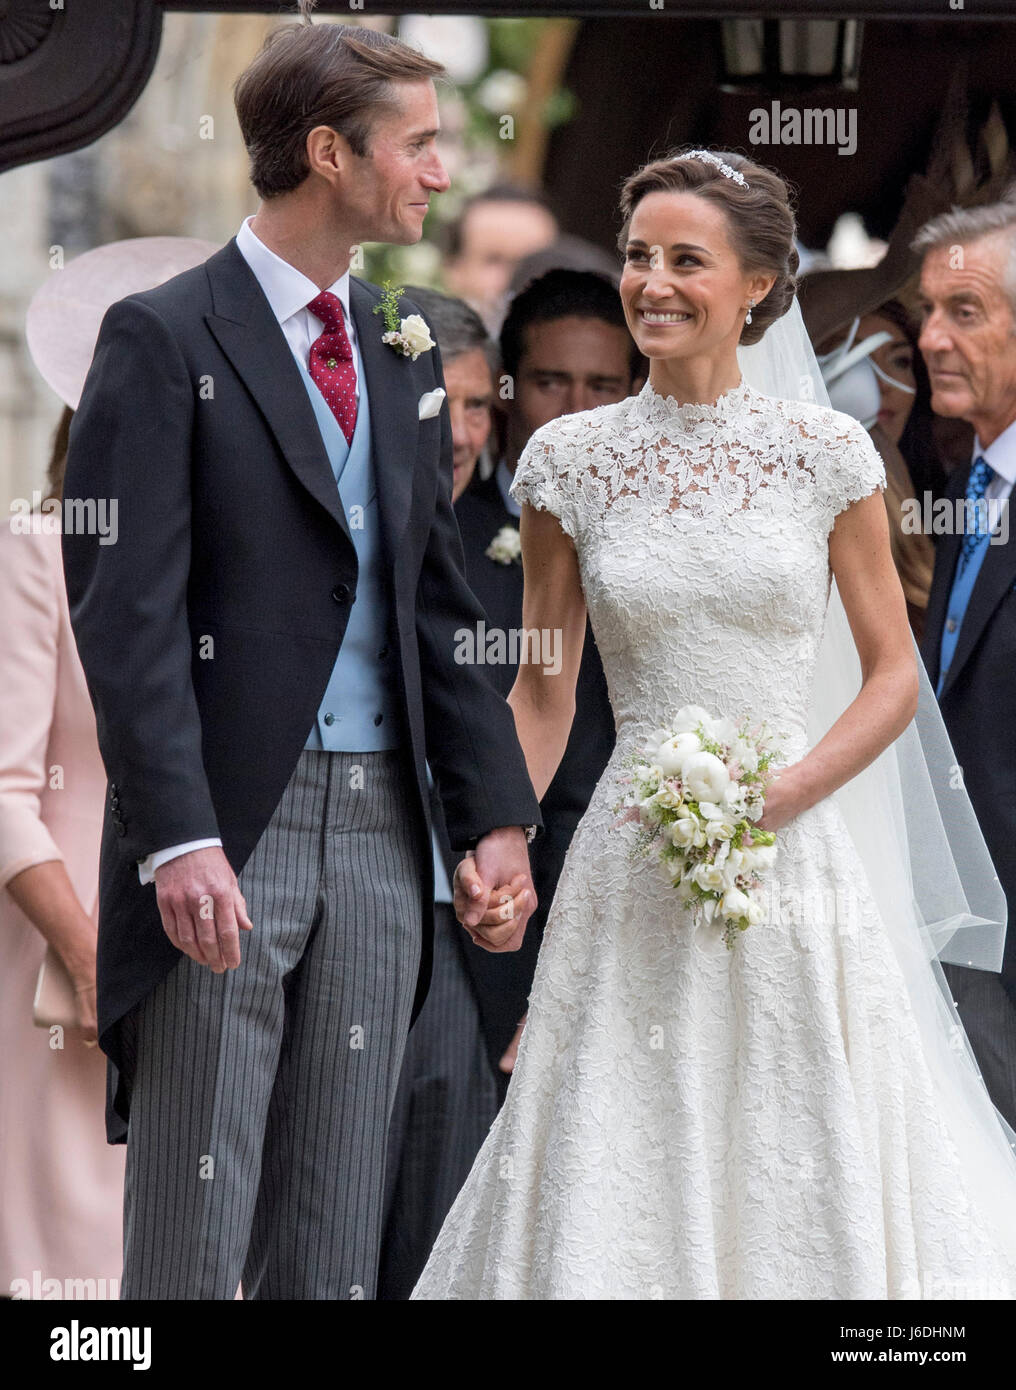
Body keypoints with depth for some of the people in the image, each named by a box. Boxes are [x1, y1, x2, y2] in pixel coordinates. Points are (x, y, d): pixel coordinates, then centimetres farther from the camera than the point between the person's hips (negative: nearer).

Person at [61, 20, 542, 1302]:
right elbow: (126, 610, -13)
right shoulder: (165, 340, -7)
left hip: (379, 824, 6)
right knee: (191, 1226, -3)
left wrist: (495, 809, 10)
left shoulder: (403, 350, 15)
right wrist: (176, 838, -22)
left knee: (335, 1236, 10)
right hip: (229, 827, -6)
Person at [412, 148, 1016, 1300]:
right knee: (620, 1188, 0)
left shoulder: (826, 451, 1)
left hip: (794, 861, 0)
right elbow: (540, 693, 8)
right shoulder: (570, 459, 3)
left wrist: (779, 796, -11)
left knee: (804, 1184, 2)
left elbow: (894, 673, 4)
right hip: (632, 880, 1)